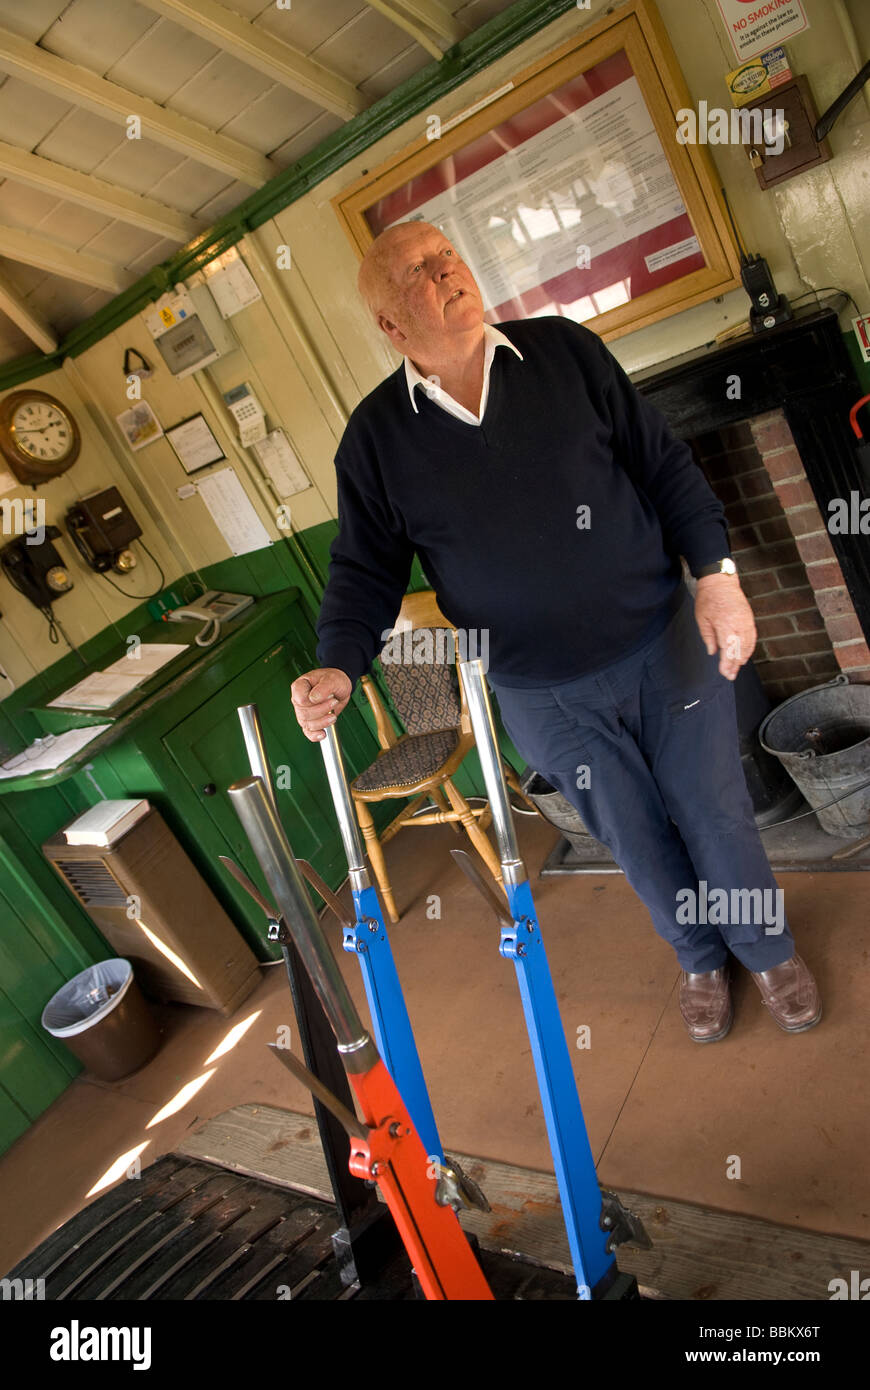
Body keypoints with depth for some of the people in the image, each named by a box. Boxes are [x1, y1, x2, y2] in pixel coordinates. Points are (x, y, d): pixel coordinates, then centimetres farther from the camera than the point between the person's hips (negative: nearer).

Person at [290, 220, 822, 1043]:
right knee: (636, 839, 18)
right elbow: (365, 570, -2)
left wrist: (716, 573, -7)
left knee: (713, 809, 15)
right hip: (545, 698, 0)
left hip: (666, 642, 1)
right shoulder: (374, 438, -7)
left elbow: (663, 462, -1)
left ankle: (767, 946, 46)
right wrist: (338, 667, -18)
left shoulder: (564, 350, -5)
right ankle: (700, 959, 49)